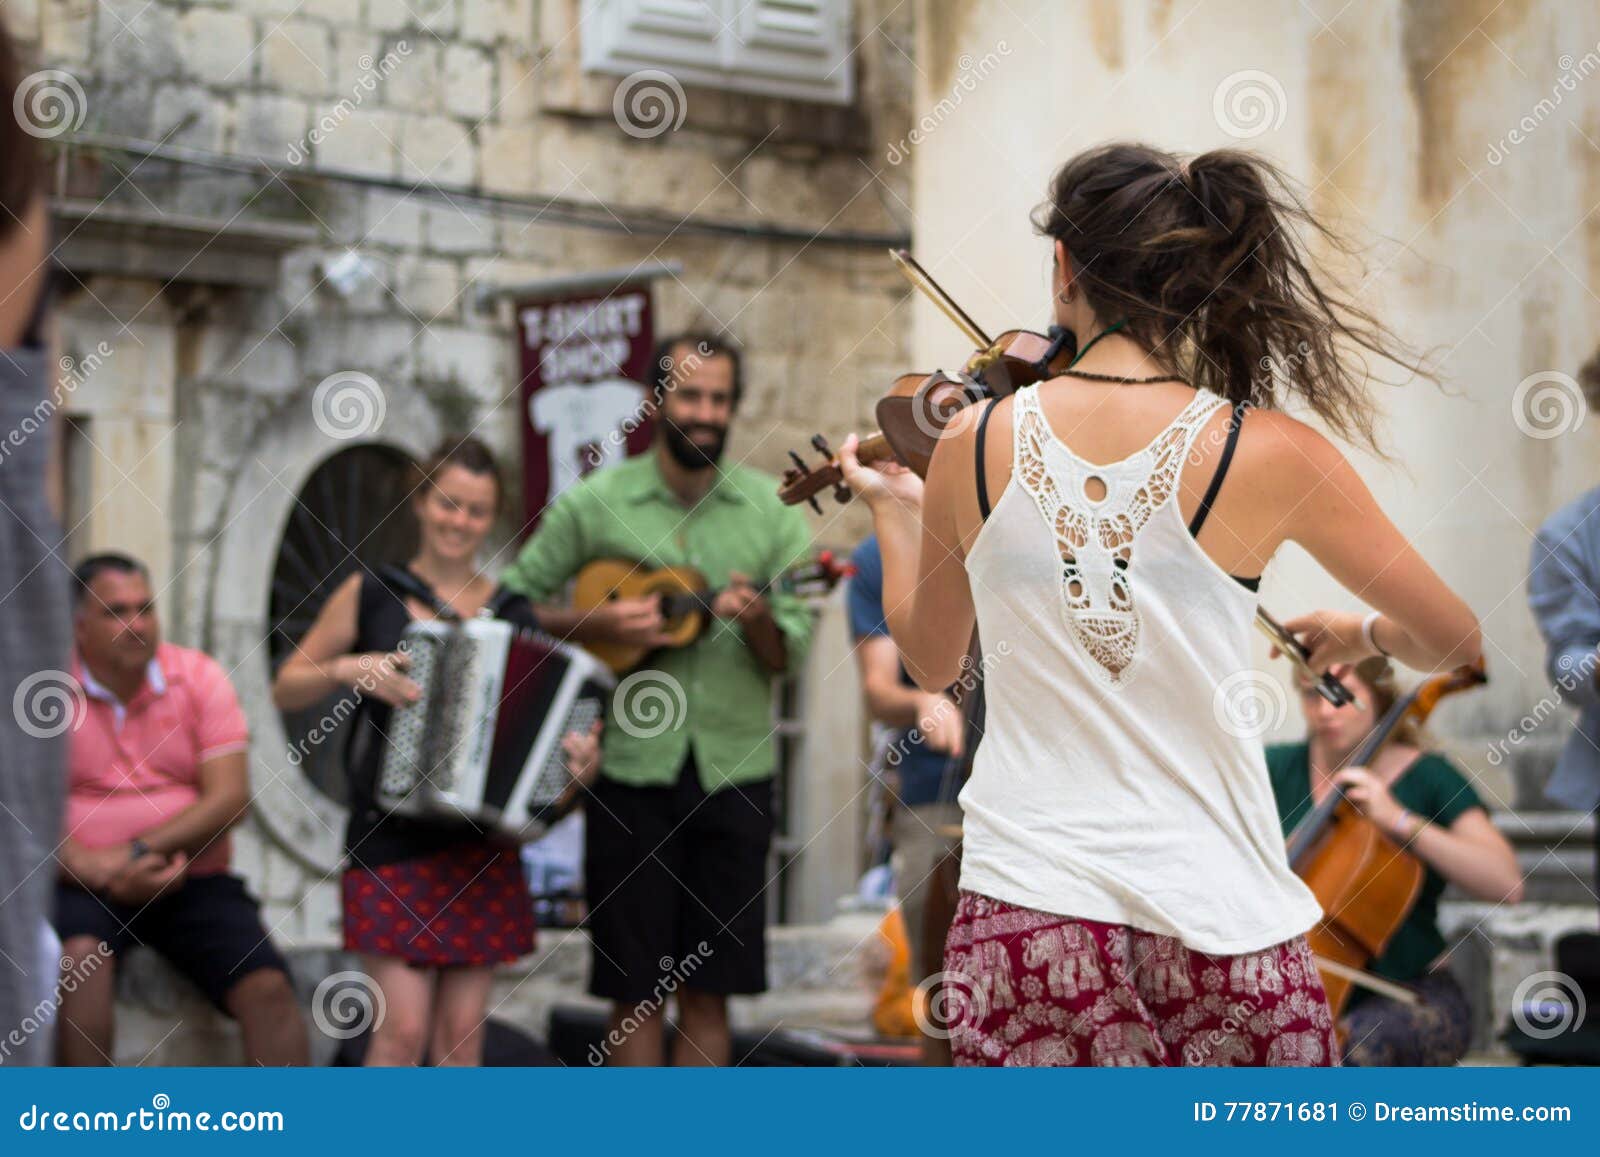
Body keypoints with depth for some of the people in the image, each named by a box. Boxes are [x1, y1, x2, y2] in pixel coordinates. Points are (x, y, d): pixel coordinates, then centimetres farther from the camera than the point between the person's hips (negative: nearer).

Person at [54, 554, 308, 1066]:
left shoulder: (200, 677, 5)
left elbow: (230, 798, -4)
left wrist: (136, 852, -15)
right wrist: (96, 869, -22)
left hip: (194, 885, 2)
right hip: (85, 889, -2)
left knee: (269, 987, -19)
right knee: (79, 956, -34)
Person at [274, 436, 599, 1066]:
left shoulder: (514, 614, 8)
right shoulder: (370, 594, 3)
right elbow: (286, 689, 6)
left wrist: (579, 754, -11)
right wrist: (349, 670, -12)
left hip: (482, 843, 2)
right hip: (392, 839, -2)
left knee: (462, 1031, 4)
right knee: (403, 1027, -8)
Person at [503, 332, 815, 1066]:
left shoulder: (770, 509, 5)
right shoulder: (595, 503, 2)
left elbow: (790, 654, 2)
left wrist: (757, 620, -20)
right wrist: (599, 626, -12)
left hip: (732, 771, 2)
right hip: (631, 766, -1)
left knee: (708, 990, 7)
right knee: (636, 992, 3)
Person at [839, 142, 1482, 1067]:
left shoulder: (975, 442, -3)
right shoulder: (1269, 452, -9)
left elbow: (931, 662, 13)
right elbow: (1456, 640, 1)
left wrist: (893, 509, 30)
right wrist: (1363, 633, 24)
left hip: (1022, 901, 2)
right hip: (1217, 908, -1)